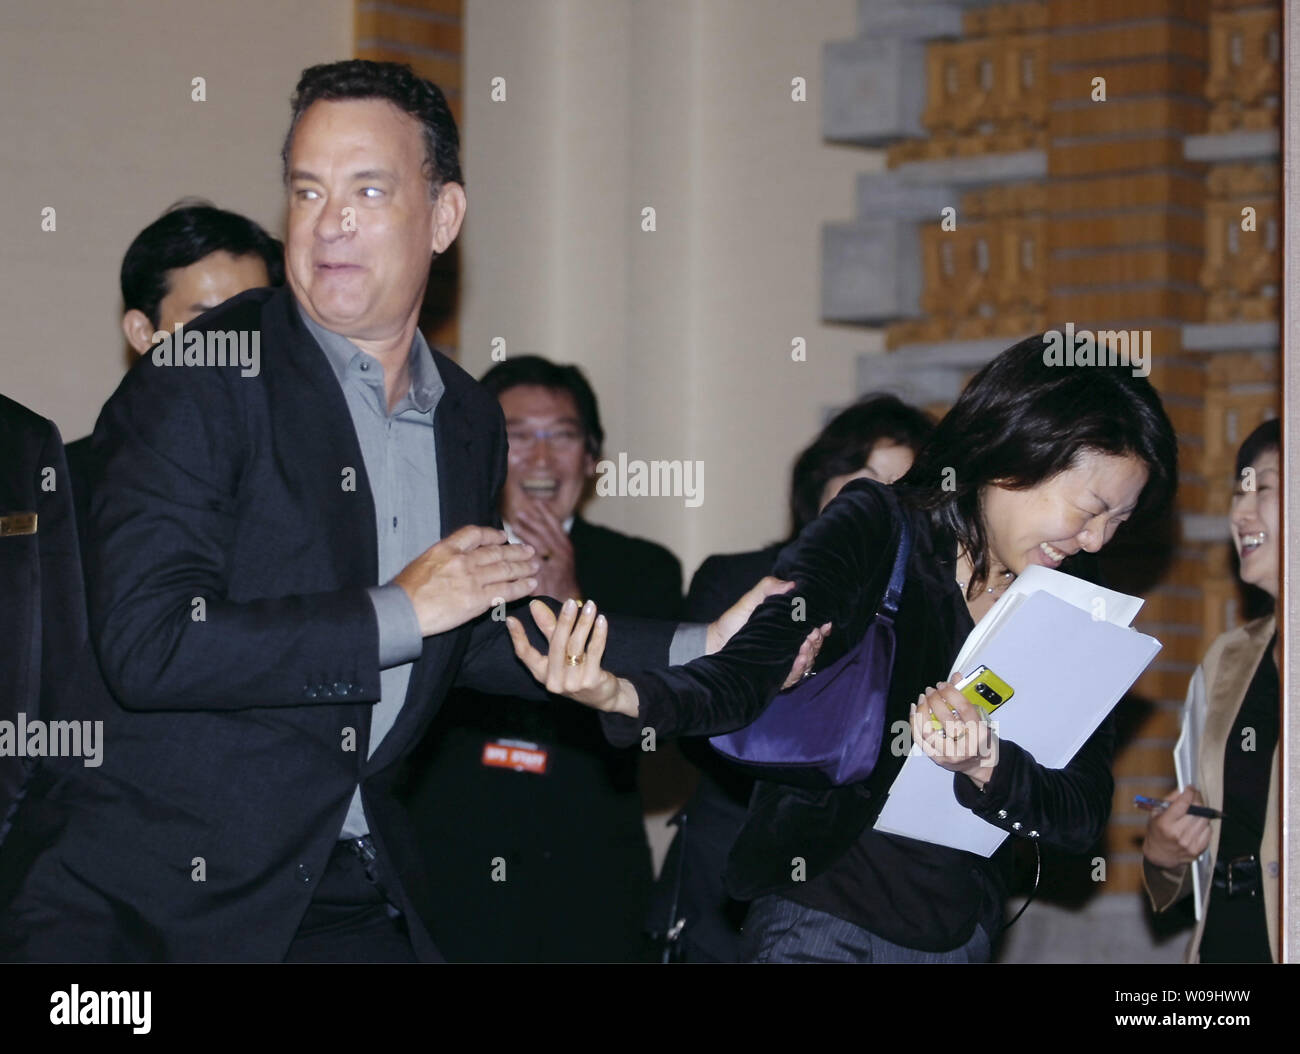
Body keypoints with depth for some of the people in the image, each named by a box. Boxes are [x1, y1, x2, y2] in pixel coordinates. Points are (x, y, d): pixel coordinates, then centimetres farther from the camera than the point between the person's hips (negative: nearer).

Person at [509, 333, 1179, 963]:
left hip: (959, 939, 4)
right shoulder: (872, 531, -7)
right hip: (821, 927, -4)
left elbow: (1082, 815, -4)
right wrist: (623, 695, -38)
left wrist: (984, 764, -24)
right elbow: (751, 675, -18)